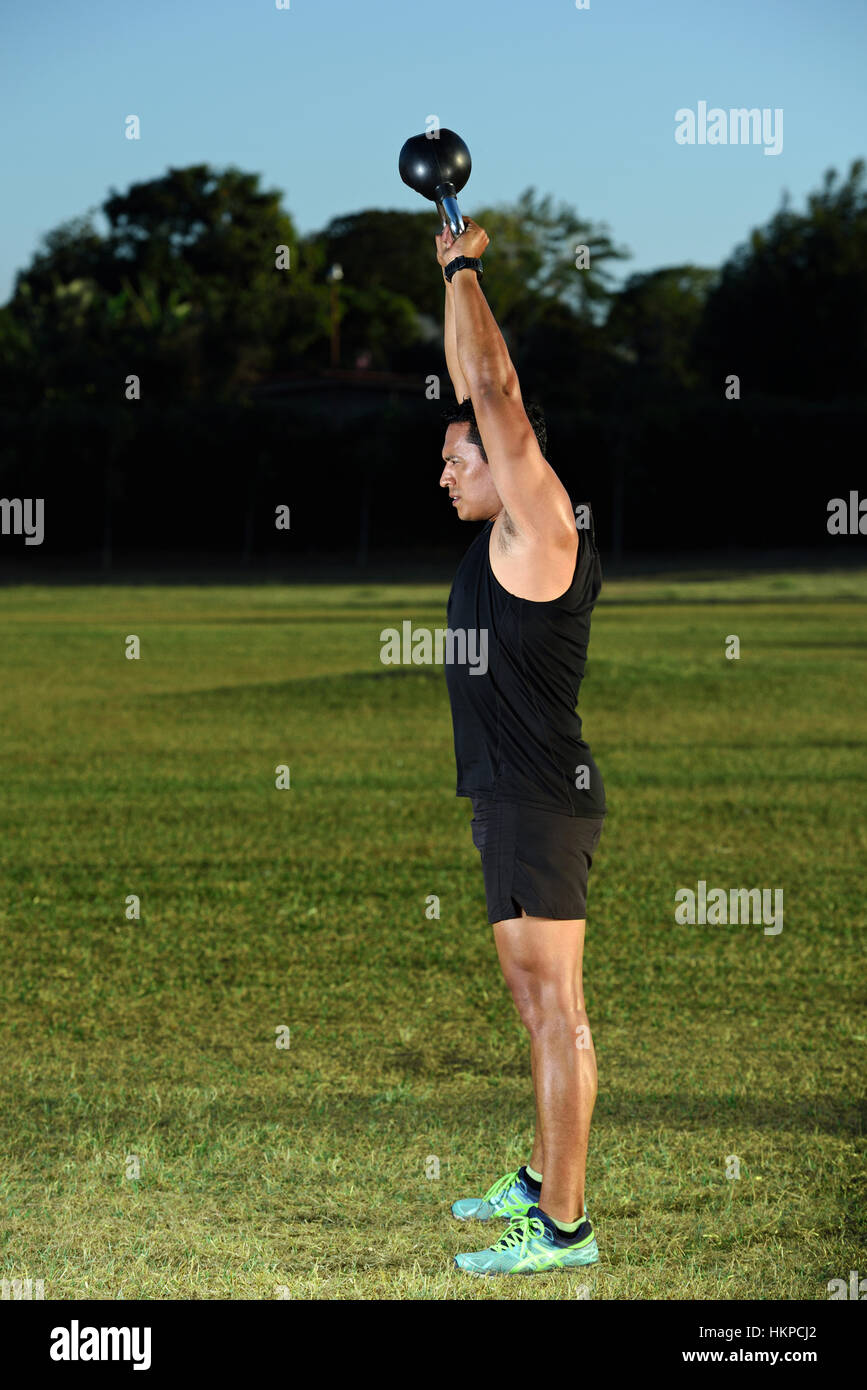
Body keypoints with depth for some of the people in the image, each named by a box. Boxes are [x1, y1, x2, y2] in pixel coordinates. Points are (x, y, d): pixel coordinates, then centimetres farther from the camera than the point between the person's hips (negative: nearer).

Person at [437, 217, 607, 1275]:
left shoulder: (542, 523, -10)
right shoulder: (506, 535, 13)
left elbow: (494, 390, -13)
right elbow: (479, 389, 20)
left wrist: (466, 271, -3)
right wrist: (453, 276, 22)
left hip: (540, 798, -10)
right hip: (513, 794, 10)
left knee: (554, 1007, -9)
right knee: (539, 1004, 18)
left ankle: (563, 1227, -7)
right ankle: (544, 1178, 29)